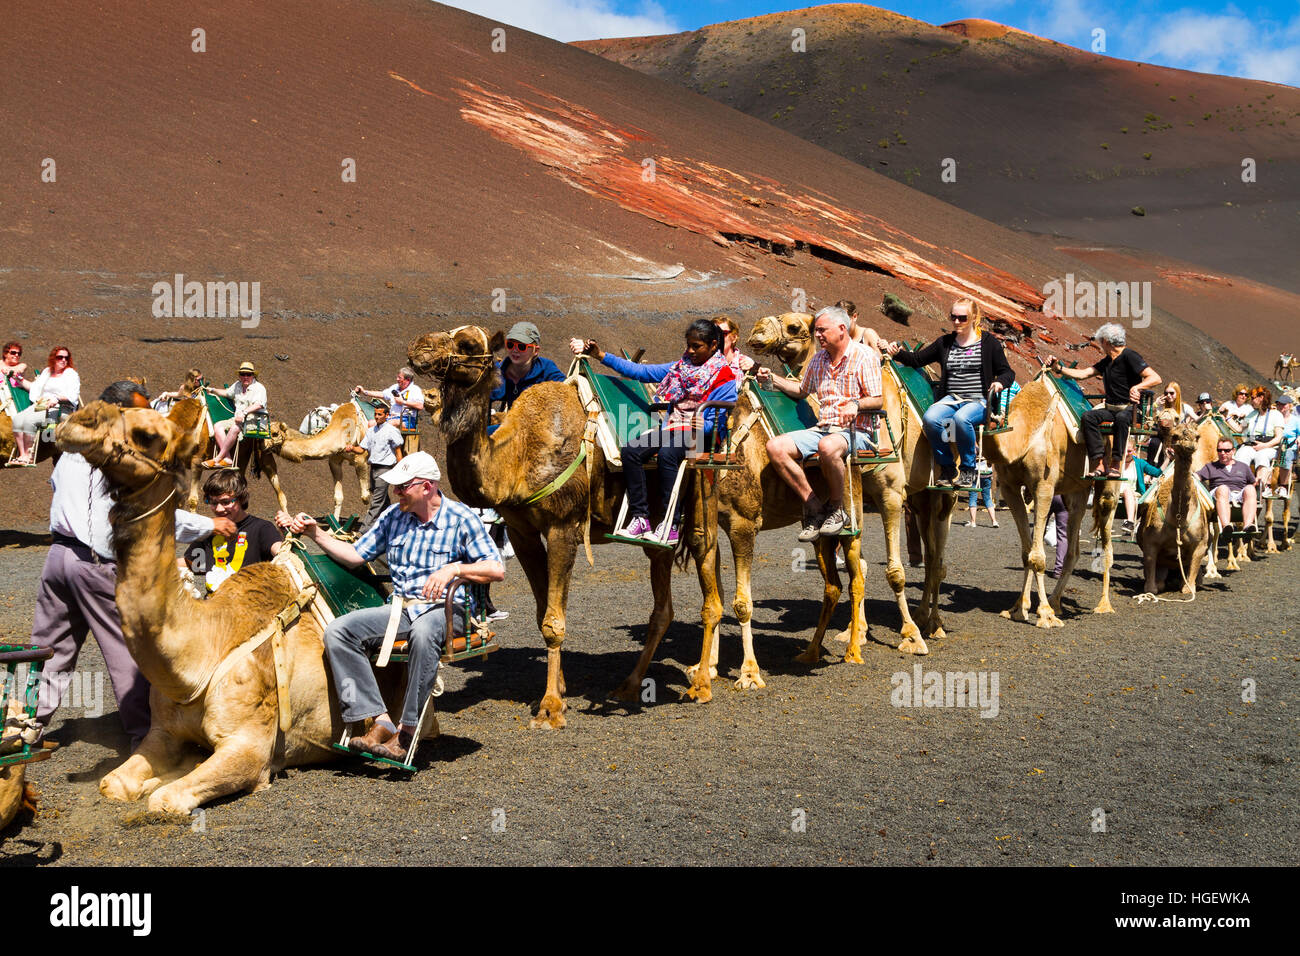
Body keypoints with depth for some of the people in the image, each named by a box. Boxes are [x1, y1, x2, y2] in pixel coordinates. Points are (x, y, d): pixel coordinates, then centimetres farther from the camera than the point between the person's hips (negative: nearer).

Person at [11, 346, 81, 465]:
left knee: (29, 420, -29)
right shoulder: (47, 371, 25)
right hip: (40, 406, 6)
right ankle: (22, 454, -26)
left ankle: (28, 455, -22)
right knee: (18, 419, -22)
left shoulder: (71, 374, 6)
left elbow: (73, 396, -6)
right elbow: (36, 387, 21)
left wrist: (57, 398, -21)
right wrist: (36, 399, 2)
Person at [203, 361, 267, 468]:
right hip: (238, 419, 8)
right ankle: (227, 459, -28)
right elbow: (226, 393, 40)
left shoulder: (259, 388, -6)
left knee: (234, 428, -35)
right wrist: (213, 390, 33)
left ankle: (218, 458, -29)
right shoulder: (237, 385, 19)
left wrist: (244, 412, -35)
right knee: (218, 426, -14)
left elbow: (258, 405, -23)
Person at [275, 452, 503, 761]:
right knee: (337, 631, -17)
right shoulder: (394, 516, 13)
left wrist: (454, 568, -22)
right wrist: (315, 533, 10)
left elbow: (496, 570, -9)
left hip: (445, 609, -6)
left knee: (423, 632, -42)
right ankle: (380, 721, -24)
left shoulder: (461, 518, -3)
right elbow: (355, 556, 19)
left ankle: (407, 730, -32)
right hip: (401, 608, 6)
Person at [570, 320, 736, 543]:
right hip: (669, 427, 6)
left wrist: (700, 428, -28)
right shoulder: (680, 367, 18)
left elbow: (718, 419, -10)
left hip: (697, 433, -6)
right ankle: (640, 518, -20)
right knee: (630, 451, -21)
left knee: (667, 453, -37)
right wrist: (601, 356, 12)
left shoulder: (724, 377, -1)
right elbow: (642, 372, 16)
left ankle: (670, 525, -35)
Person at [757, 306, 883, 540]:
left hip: (856, 431, -6)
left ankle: (836, 508, -18)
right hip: (822, 429, 7)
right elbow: (801, 391, 33)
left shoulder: (865, 356, -2)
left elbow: (878, 401, -6)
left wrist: (856, 404, -26)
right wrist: (772, 379, 19)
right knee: (775, 447, -18)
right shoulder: (819, 358, 18)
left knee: (828, 446, -42)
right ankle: (814, 508, -16)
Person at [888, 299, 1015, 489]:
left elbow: (1007, 372, 8)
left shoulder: (989, 342, 6)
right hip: (951, 399, 3)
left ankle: (969, 469, -17)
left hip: (979, 401, -3)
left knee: (961, 418, -38)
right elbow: (917, 360, 16)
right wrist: (898, 353, -2)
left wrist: (999, 382, -15)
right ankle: (947, 468, -11)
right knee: (930, 418, -30)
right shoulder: (945, 342, 15)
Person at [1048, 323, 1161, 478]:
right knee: (1088, 416, -22)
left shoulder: (1129, 356, -9)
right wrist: (1059, 369, 8)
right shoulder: (1107, 361, 17)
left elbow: (1156, 378, -17)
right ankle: (1100, 464, -29)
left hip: (1131, 409, -7)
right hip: (1111, 408, 7)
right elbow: (1083, 373, 18)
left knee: (1121, 418, -40)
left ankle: (1115, 464, -35)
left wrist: (1136, 387, -35)